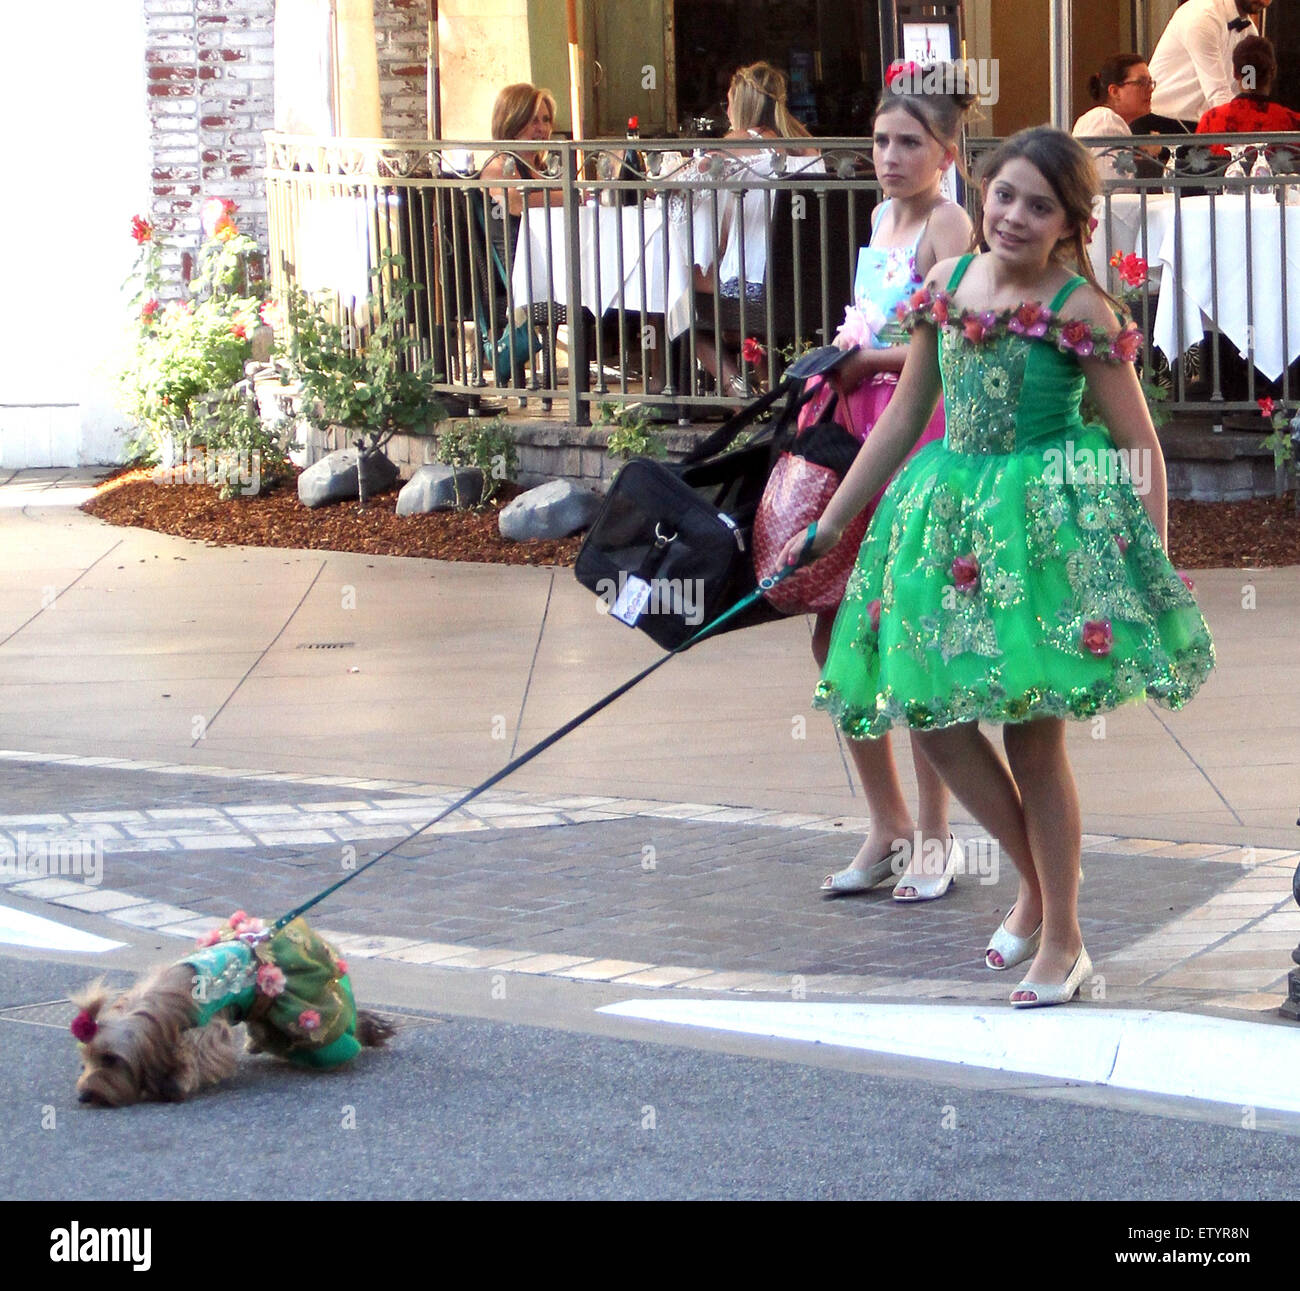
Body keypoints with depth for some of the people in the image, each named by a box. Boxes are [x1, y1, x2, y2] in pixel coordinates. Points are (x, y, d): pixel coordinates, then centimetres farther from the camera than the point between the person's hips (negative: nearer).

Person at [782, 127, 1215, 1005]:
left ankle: (1063, 940, 11)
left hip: (1050, 520, -6)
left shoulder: (1079, 311, -11)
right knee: (936, 718, 5)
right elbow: (903, 418, 13)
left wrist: (1155, 572, -12)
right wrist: (826, 529, 15)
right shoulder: (948, 283, 4)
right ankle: (1037, 885, 26)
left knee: (1033, 734, -3)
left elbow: (1141, 447, -8)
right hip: (950, 515, 6)